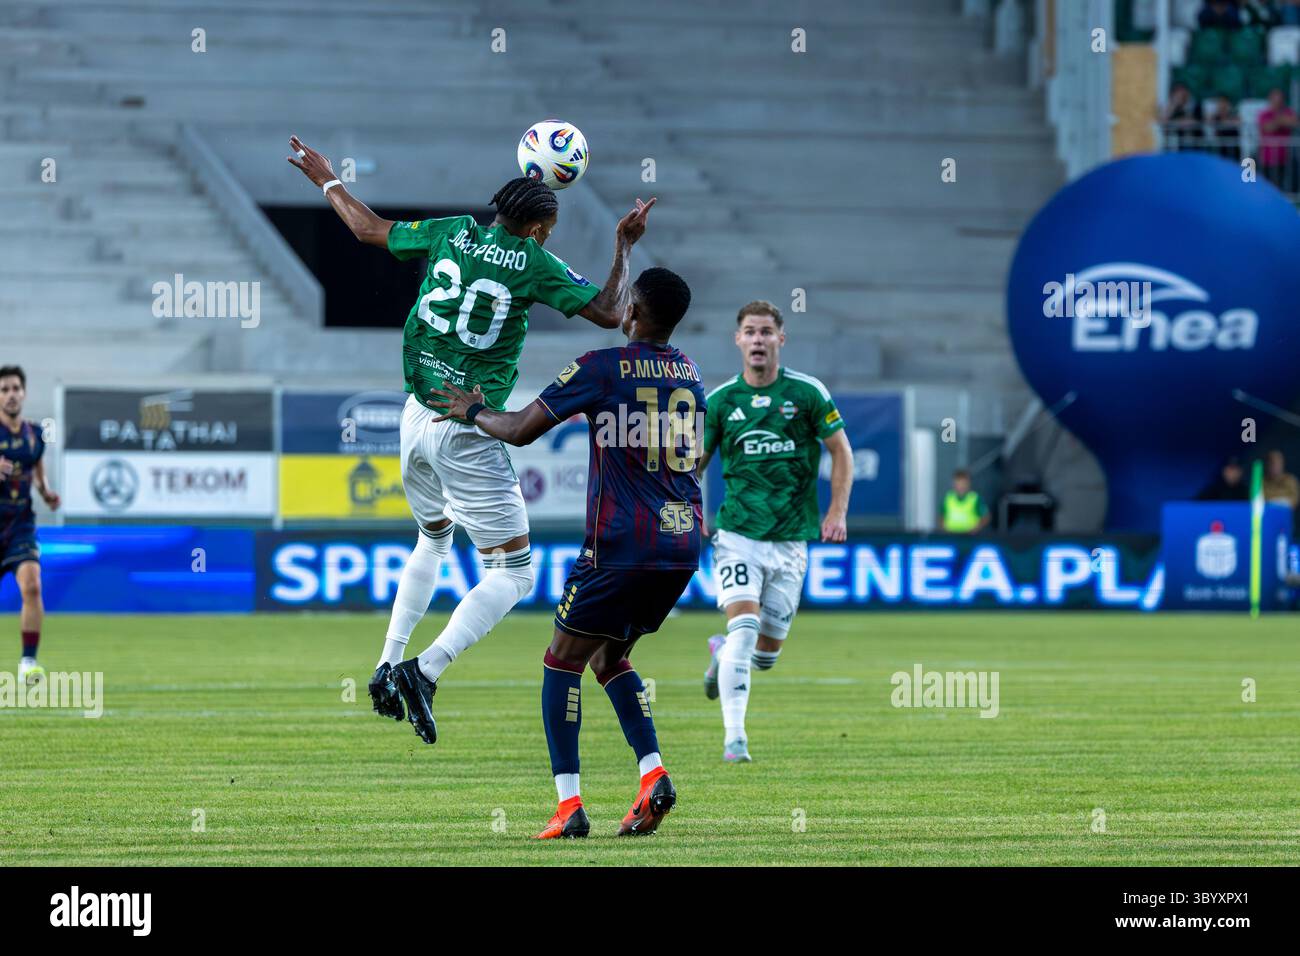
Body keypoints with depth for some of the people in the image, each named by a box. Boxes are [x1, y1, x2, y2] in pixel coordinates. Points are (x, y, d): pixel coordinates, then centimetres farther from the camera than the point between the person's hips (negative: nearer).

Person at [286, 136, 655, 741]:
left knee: (433, 540, 31)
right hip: (469, 436, -7)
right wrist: (625, 246, 4)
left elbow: (369, 229, 15)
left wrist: (325, 179, 31)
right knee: (512, 574, -2)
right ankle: (425, 670, -19)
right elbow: (609, 313, -9)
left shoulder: (453, 233, 3)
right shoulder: (533, 264, -11)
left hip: (418, 419, 7)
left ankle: (388, 665, 23)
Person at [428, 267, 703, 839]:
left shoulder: (603, 368, -8)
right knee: (609, 660, 21)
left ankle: (569, 806, -6)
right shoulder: (690, 374, 12)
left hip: (622, 545, -7)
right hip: (683, 543, 7)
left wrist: (474, 411, 13)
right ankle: (653, 776, 2)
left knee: (563, 663, 4)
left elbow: (520, 431, -5)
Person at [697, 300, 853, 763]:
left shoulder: (807, 392, -1)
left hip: (792, 538, 1)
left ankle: (722, 653, 41)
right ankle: (734, 738, -18)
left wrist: (837, 511, -2)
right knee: (744, 624, -20)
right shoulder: (720, 400, 1)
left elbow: (841, 450, 7)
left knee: (767, 653, 5)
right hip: (737, 533, -1)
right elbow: (695, 462, 9)